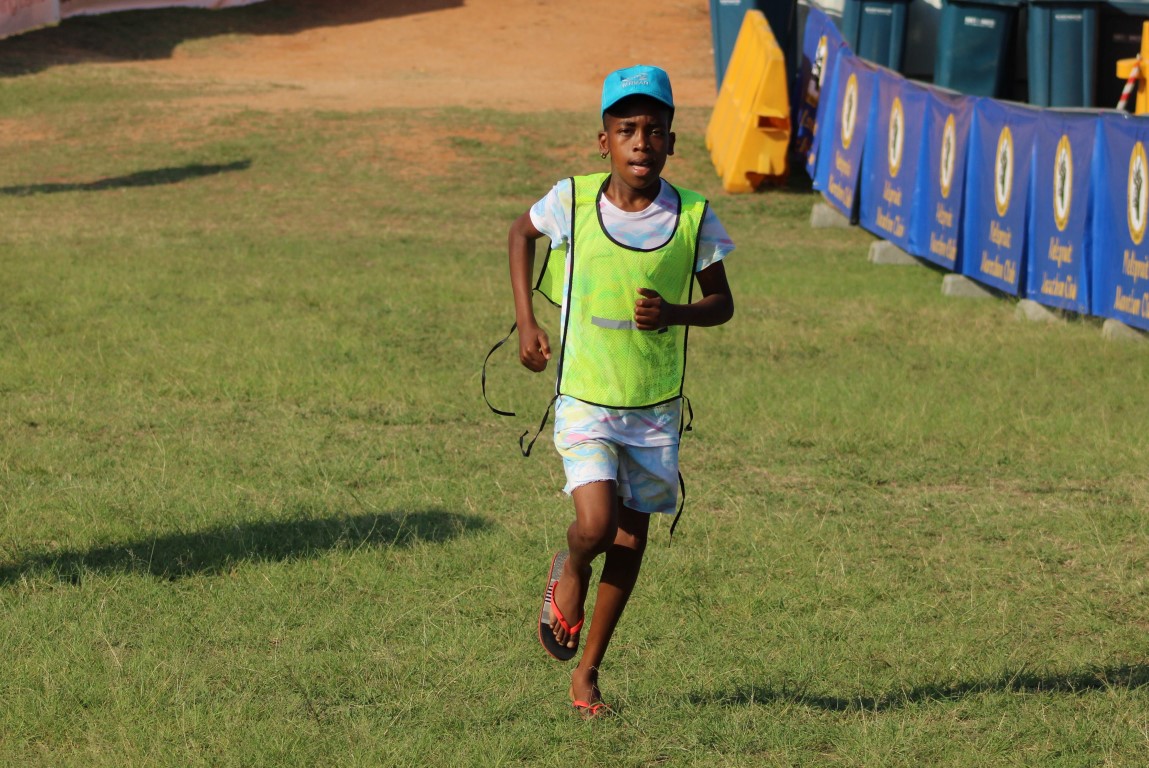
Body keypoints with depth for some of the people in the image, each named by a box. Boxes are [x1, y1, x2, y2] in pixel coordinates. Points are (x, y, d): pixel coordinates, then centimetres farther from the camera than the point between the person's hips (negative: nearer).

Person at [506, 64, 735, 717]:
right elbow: (522, 233, 12)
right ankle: (570, 573, 18)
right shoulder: (573, 202, -10)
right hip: (585, 401, -2)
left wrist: (675, 313, -19)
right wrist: (526, 322, 3)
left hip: (657, 409, 2)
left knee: (631, 543, 8)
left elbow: (722, 303, 2)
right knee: (596, 527, -19)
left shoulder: (694, 218, -9)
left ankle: (588, 673, 25)